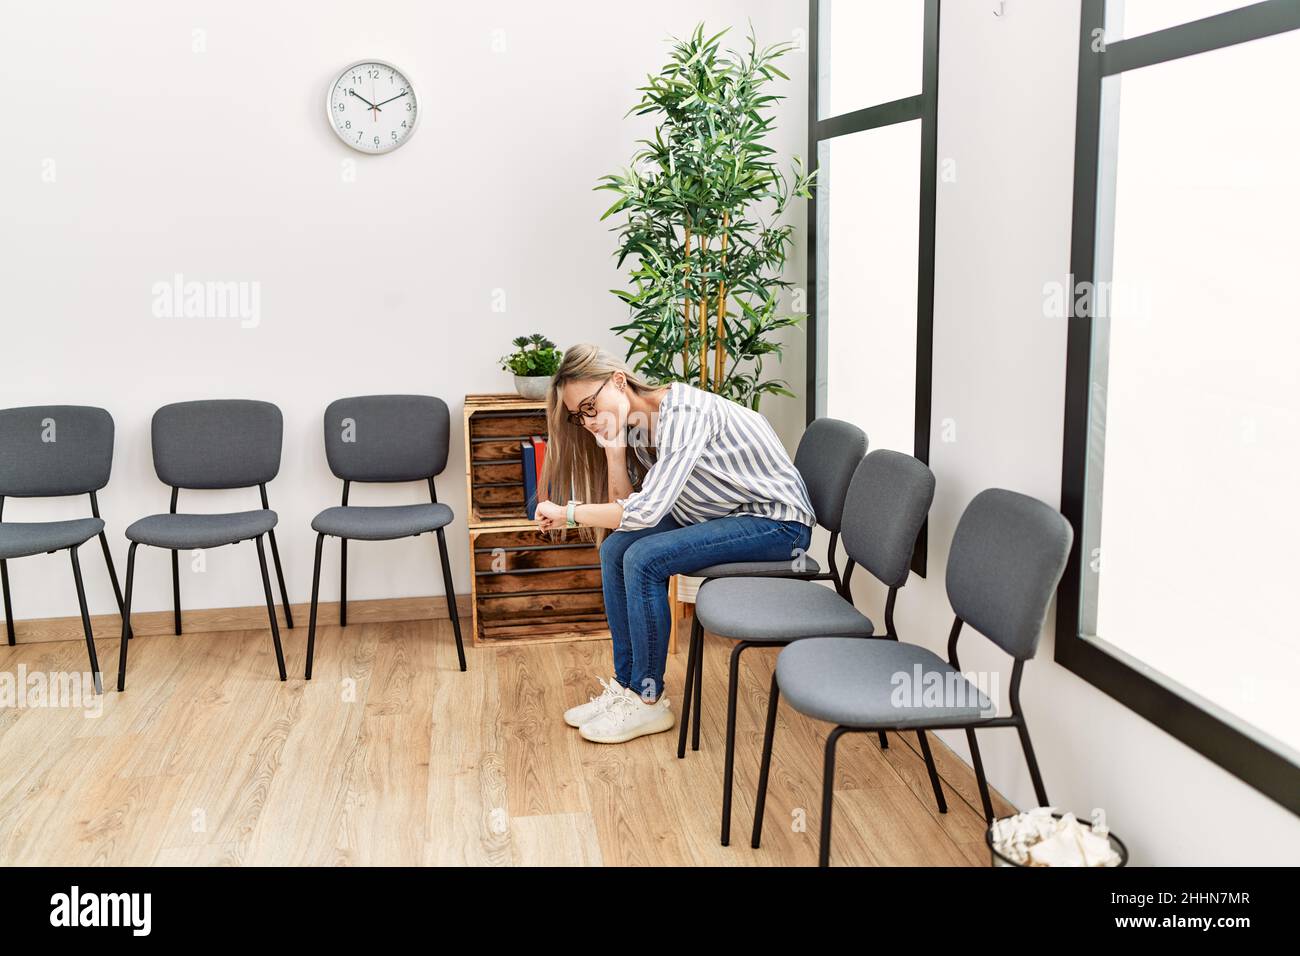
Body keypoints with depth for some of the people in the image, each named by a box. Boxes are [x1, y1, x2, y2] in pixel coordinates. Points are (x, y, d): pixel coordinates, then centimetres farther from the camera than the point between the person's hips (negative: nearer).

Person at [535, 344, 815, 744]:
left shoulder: (684, 412, -25)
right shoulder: (637, 427, 3)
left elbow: (647, 510, -30)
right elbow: (626, 507, -2)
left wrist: (566, 513, -20)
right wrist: (614, 448, -14)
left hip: (778, 524, -9)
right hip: (727, 515, 9)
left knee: (644, 559, -22)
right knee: (615, 549, -4)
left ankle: (648, 702, -8)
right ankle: (626, 685, 6)